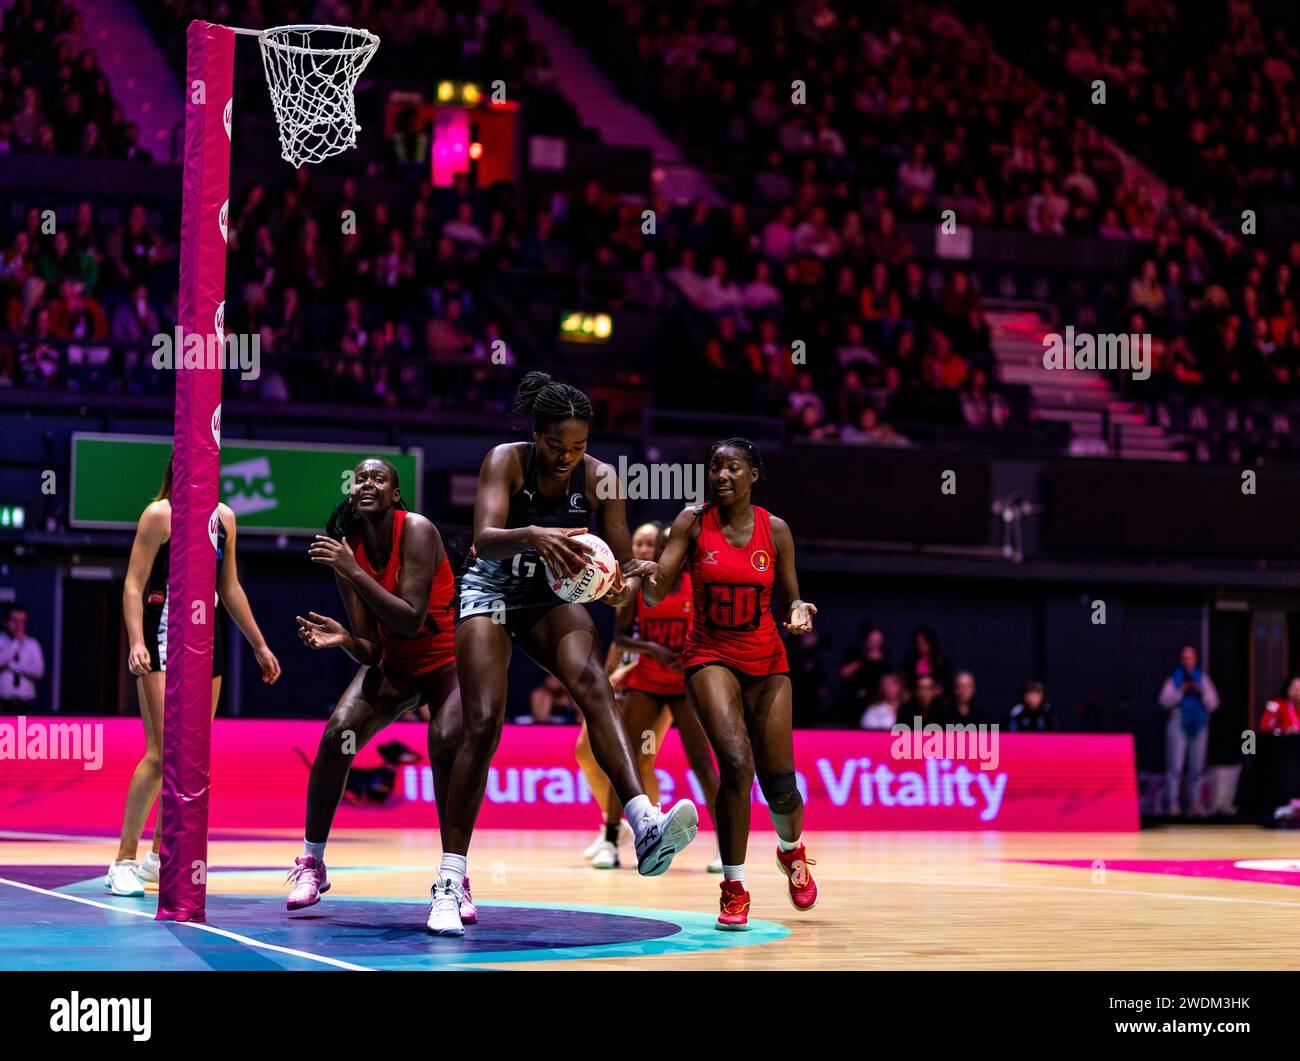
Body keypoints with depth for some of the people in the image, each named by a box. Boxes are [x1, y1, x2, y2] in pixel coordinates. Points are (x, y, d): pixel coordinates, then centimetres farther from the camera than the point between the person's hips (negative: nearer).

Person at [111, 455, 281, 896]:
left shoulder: (223, 517, 11)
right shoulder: (159, 514, -7)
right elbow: (133, 585, -10)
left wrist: (259, 645, 21)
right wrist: (136, 642, -23)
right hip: (163, 639, -7)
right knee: (163, 753, -13)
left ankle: (160, 854, 20)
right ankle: (123, 861, -6)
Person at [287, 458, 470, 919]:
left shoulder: (416, 531, -21)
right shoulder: (346, 549, -7)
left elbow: (412, 618, -31)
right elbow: (370, 649, -7)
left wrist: (354, 572, -34)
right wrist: (343, 639, -30)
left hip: (450, 659, -4)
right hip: (394, 664, 4)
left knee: (446, 744, -29)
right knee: (337, 734, -18)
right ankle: (312, 863, -3)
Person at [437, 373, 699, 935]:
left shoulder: (600, 478, -11)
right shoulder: (505, 460, -18)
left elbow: (623, 558, -8)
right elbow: (485, 538, -32)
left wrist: (630, 579, -33)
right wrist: (531, 536, -54)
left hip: (554, 599, 2)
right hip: (491, 593, -2)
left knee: (593, 684, -29)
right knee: (483, 725, -17)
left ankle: (646, 827, -48)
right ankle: (450, 879, -9)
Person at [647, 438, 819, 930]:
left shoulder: (775, 530, -1)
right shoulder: (693, 522, -5)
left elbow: (790, 598, 7)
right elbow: (657, 590, -11)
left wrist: (799, 610, -15)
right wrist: (646, 581, -34)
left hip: (766, 662, 2)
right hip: (710, 656, -2)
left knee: (779, 784, 2)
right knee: (736, 764, -23)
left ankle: (792, 849, 38)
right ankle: (733, 888, -9)